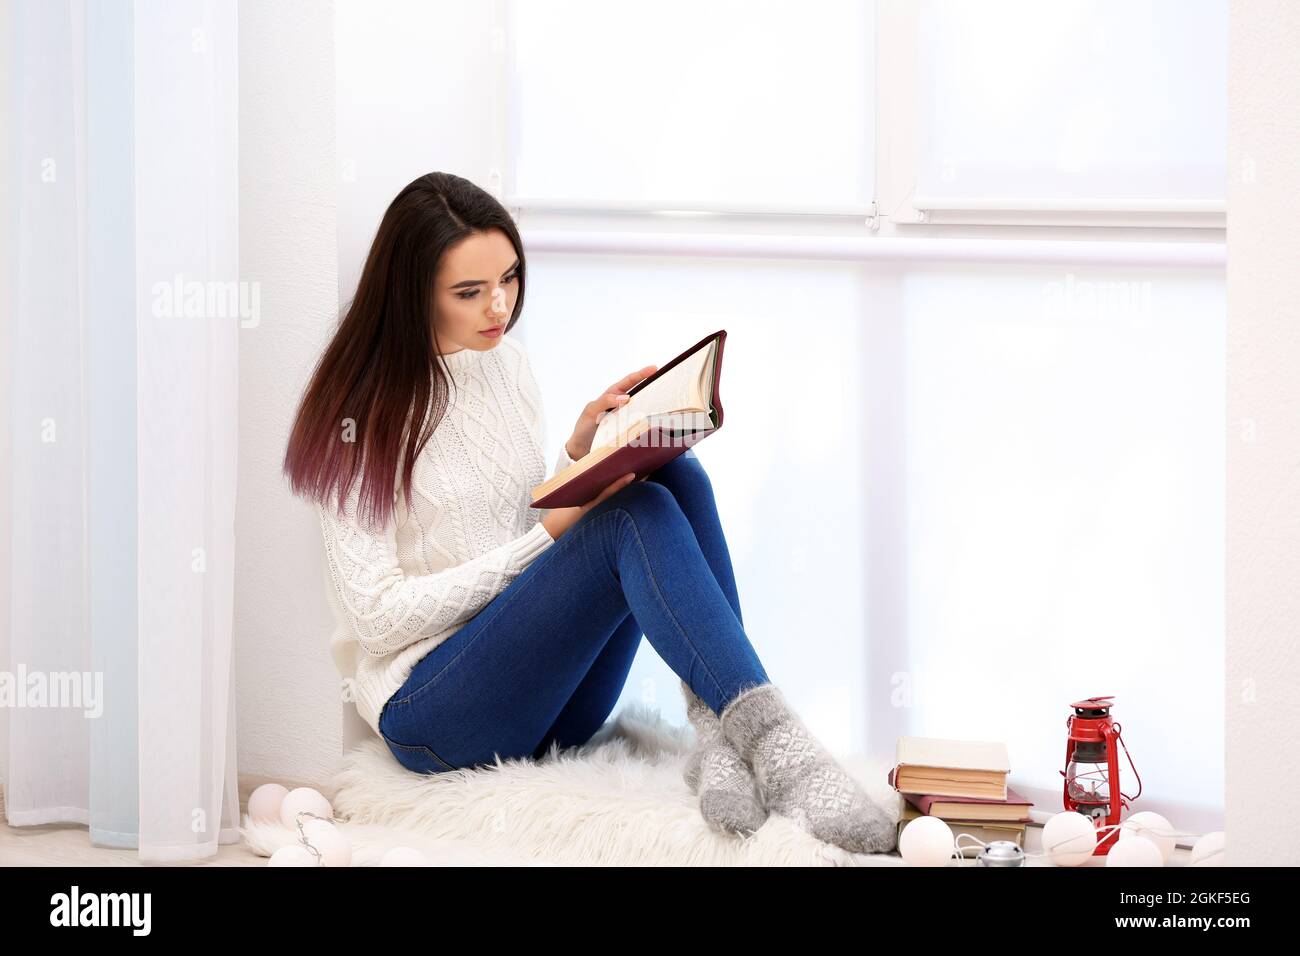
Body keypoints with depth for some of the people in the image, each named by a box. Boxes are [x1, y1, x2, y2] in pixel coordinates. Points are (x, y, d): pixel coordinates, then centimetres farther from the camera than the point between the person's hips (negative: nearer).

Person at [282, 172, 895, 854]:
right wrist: (545, 536, -18)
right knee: (638, 517, -27)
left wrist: (580, 453, -2)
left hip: (549, 690, 7)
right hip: (428, 704, -7)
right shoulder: (362, 414, -10)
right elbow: (378, 616, -14)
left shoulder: (506, 361, 10)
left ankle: (722, 741, -31)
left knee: (676, 475, -17)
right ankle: (773, 742, -38)